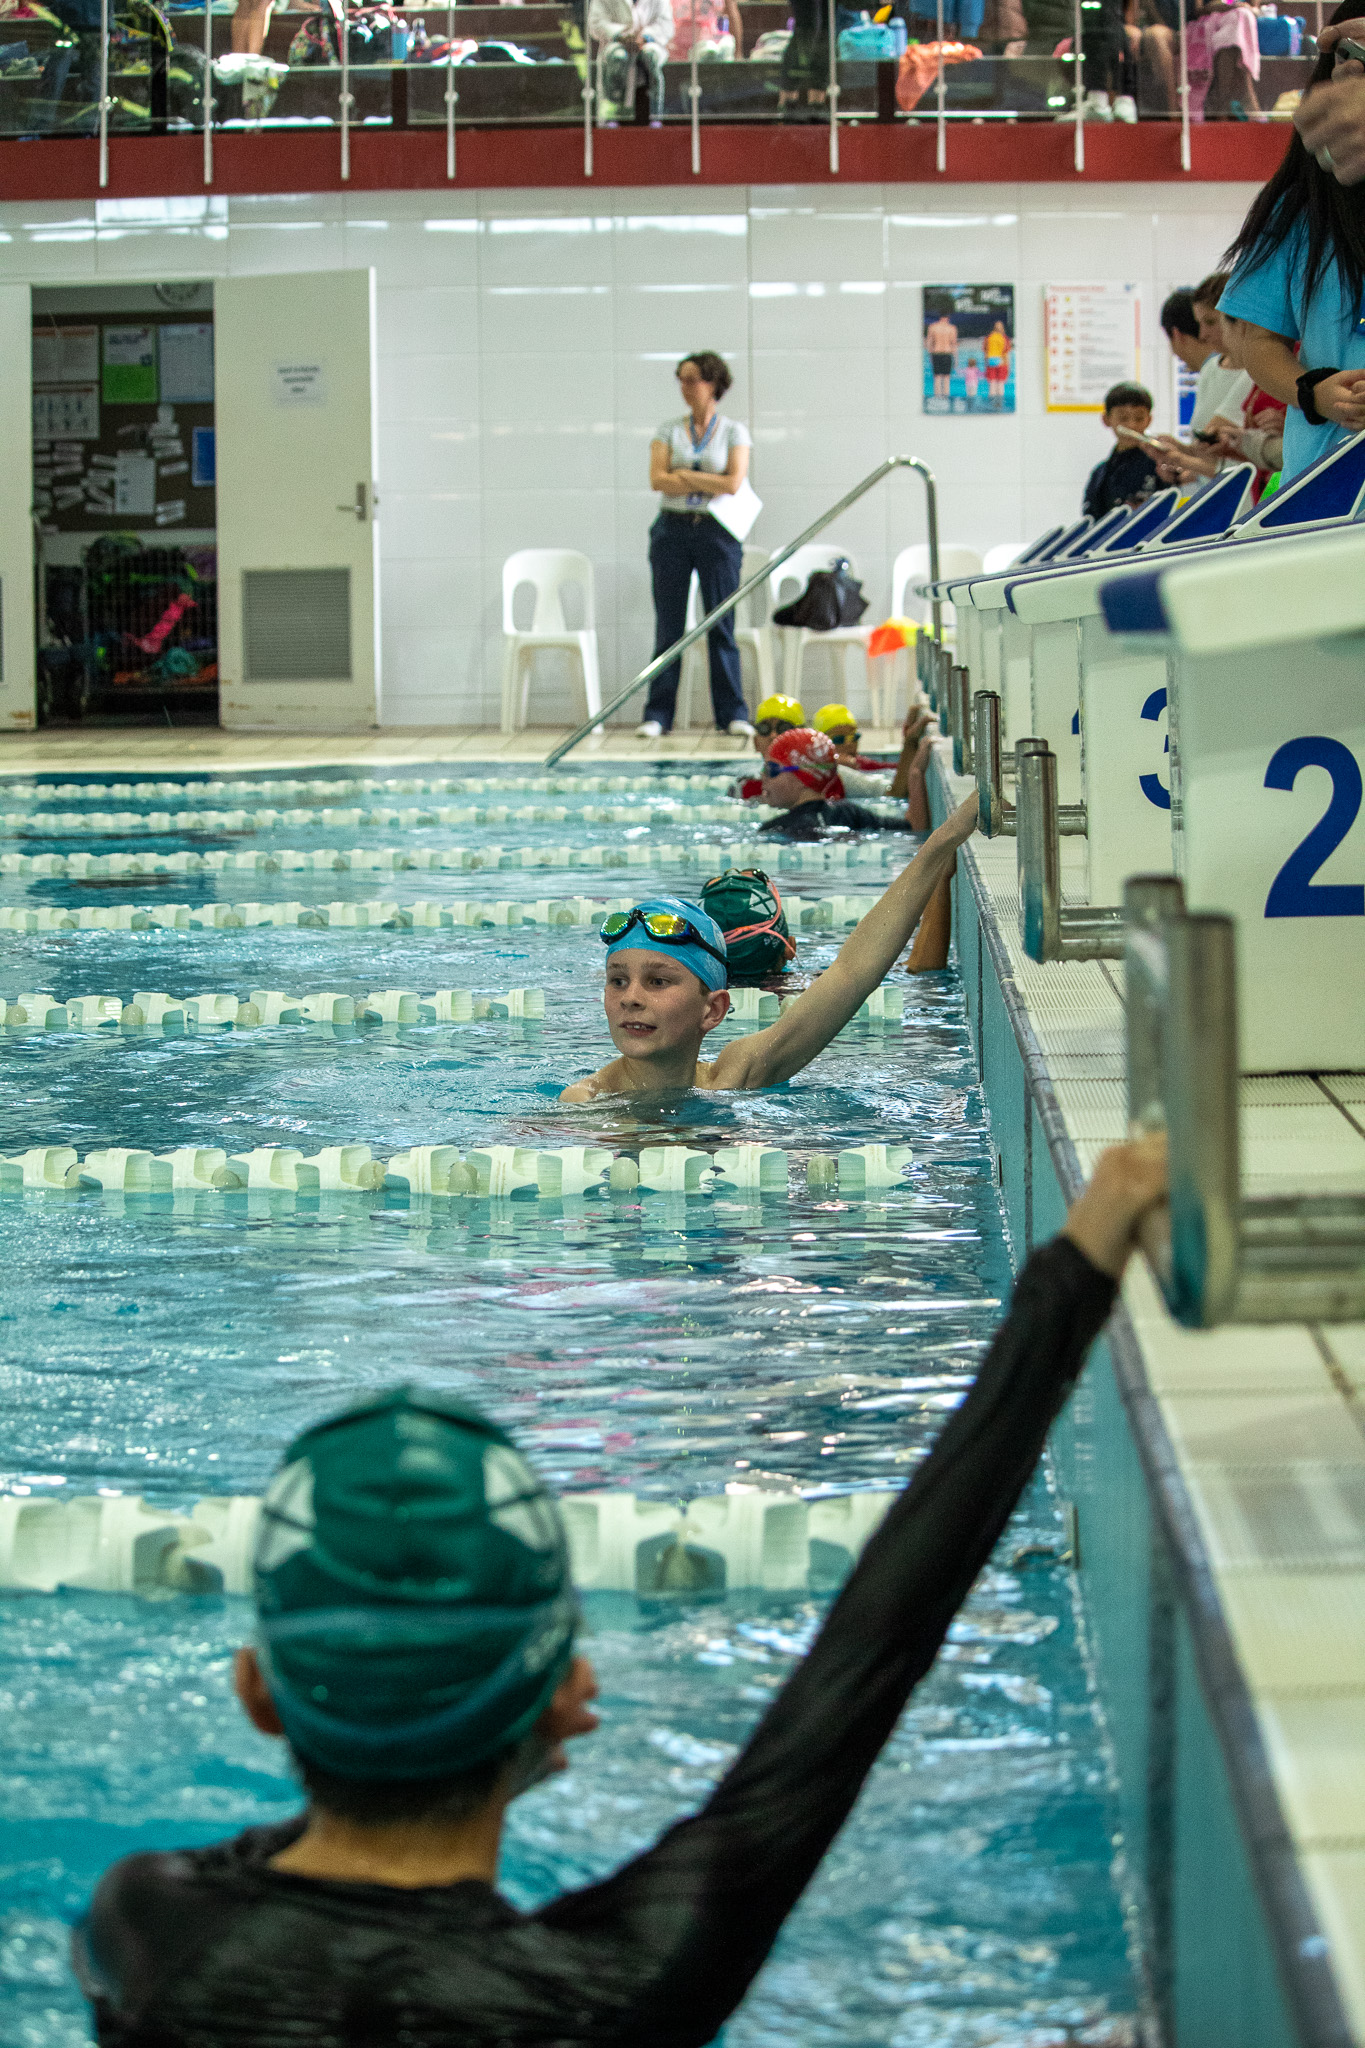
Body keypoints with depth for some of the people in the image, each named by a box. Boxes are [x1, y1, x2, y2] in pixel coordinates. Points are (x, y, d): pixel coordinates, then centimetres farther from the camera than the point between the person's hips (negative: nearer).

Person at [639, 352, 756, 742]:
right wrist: (708, 483, -8)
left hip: (717, 532, -2)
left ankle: (733, 714, 3)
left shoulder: (734, 432, 5)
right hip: (673, 529, 2)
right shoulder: (669, 430, 9)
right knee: (668, 626, 1)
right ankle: (657, 714, 2)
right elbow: (657, 479, -4)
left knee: (721, 626, -2)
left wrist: (683, 475, -7)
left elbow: (733, 483, -9)